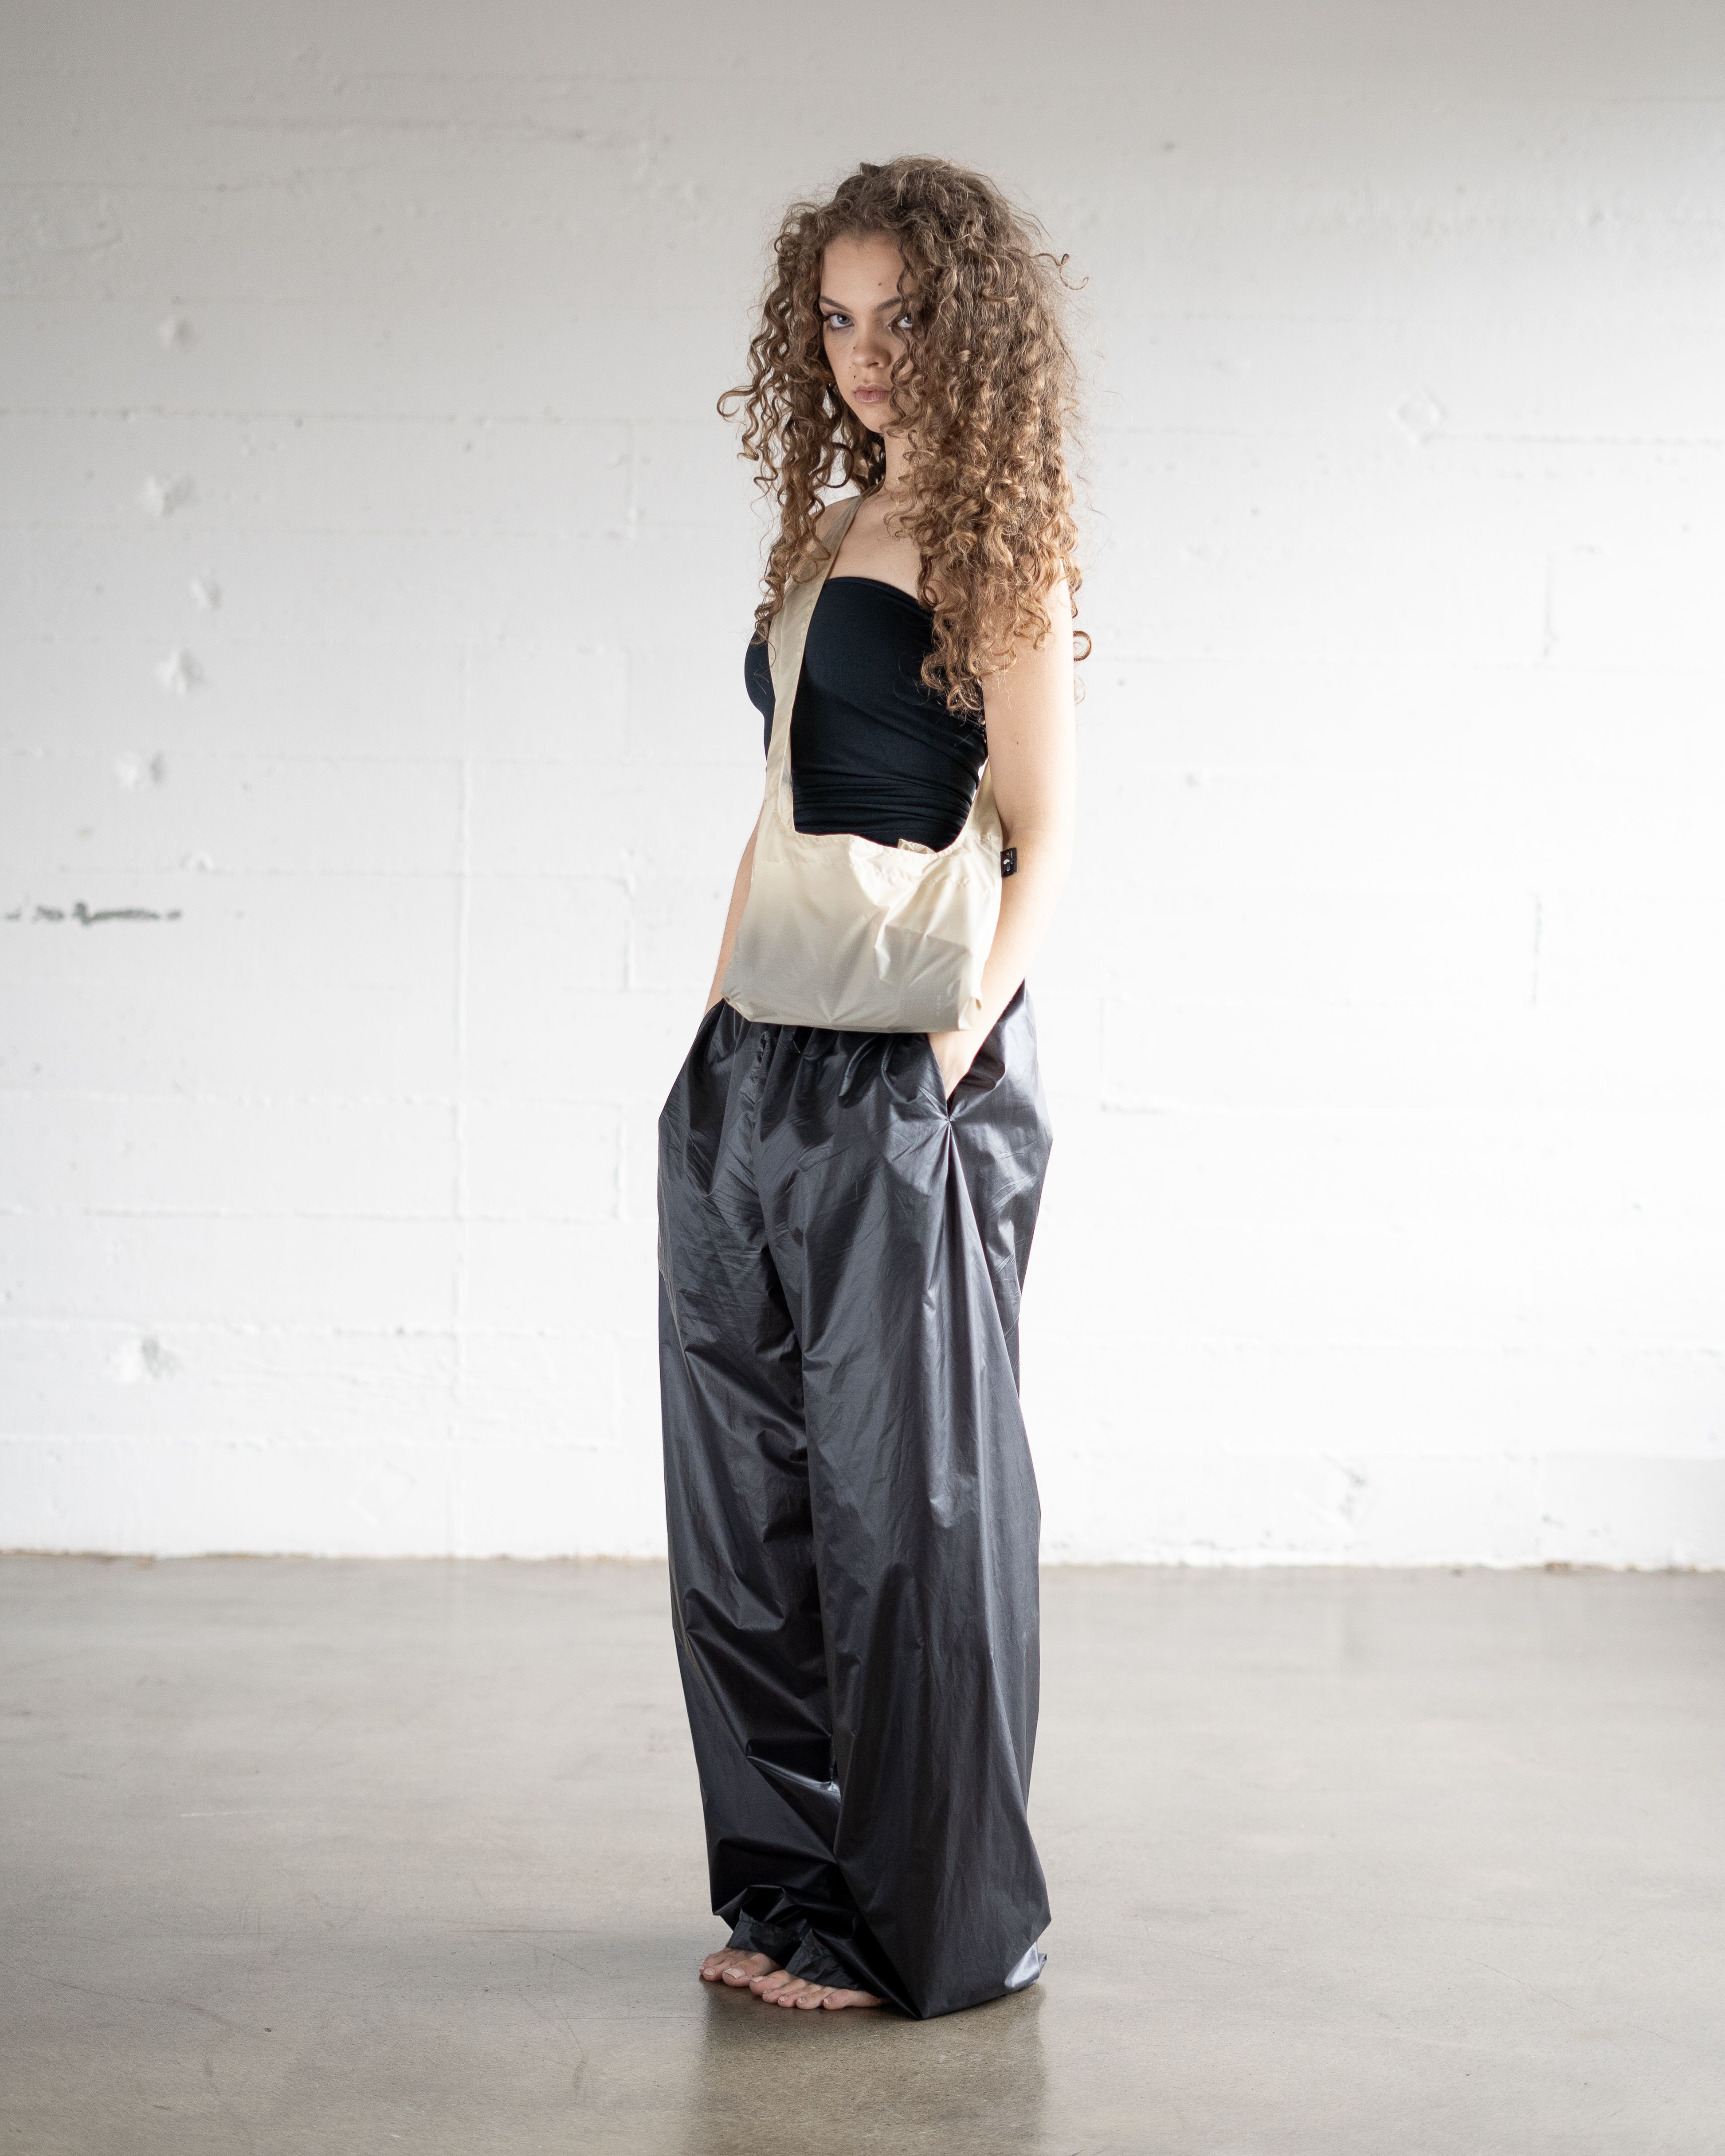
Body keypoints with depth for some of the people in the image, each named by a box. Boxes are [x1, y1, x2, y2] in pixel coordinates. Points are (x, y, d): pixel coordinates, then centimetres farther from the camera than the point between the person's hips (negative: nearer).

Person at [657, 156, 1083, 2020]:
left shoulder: (995, 551, -4)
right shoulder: (826, 536, 17)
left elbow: (1041, 845, -9)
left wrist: (964, 1037, -19)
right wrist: (716, 1022, 15)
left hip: (901, 1069, -8)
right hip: (754, 1059, 8)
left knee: (905, 1490, 0)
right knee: (742, 1495, 12)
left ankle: (935, 1924, 14)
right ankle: (796, 1883, 26)